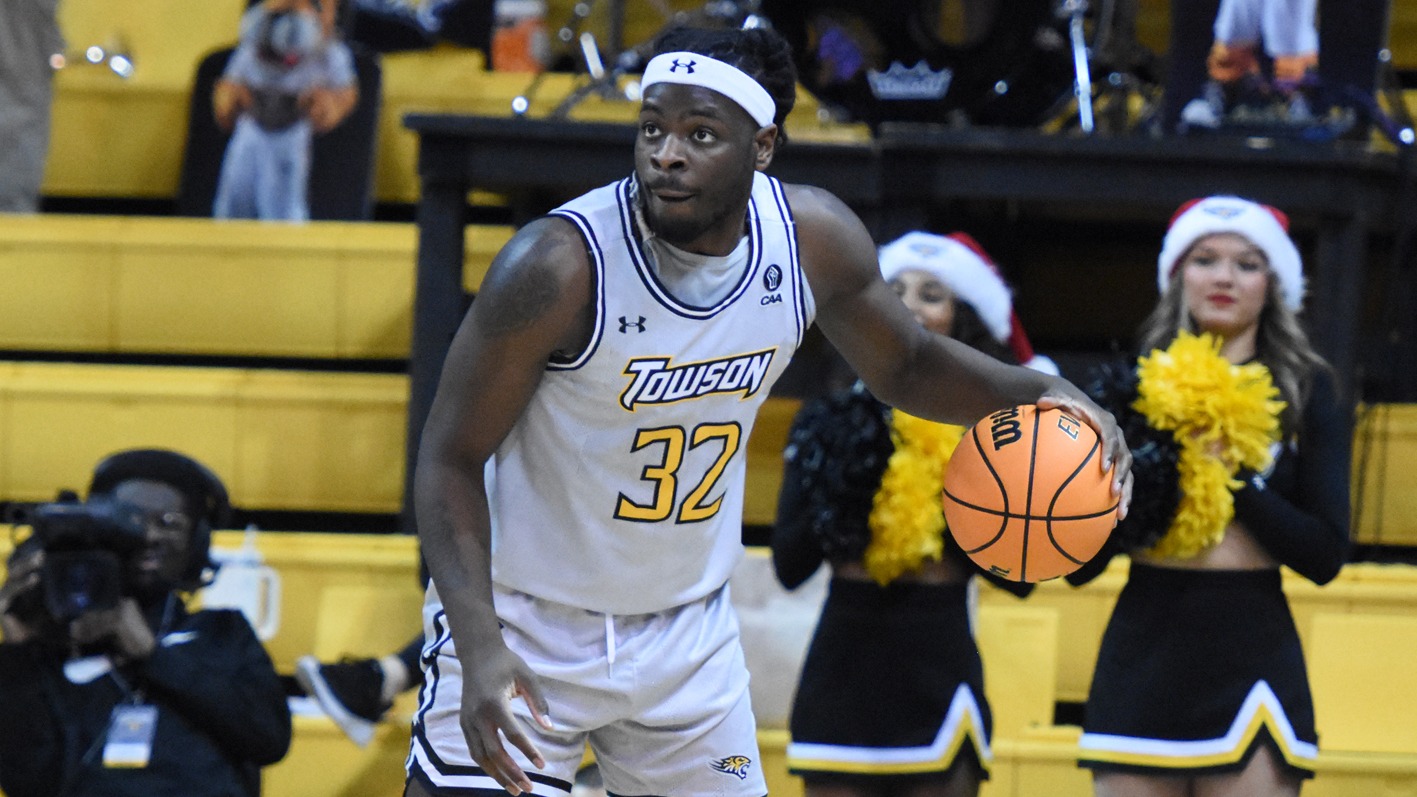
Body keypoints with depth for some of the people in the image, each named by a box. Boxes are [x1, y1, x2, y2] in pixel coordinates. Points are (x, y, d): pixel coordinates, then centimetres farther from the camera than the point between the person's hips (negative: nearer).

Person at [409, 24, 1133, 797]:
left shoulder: (813, 237, -10)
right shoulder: (562, 265, -26)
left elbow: (905, 365, 9)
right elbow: (451, 459, -19)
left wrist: (1035, 392, -11)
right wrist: (480, 649, -31)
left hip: (688, 632, 5)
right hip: (527, 627, -5)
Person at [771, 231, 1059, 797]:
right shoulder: (833, 423, 8)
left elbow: (1017, 573, -3)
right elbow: (790, 564, 1)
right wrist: (843, 490, -13)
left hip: (938, 668, -2)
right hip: (844, 664, 2)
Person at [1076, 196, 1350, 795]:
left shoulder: (1305, 391, 4)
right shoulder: (1139, 387, 9)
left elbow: (1325, 554, -4)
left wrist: (1229, 474, -11)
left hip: (1252, 661, -2)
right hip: (1142, 656, 2)